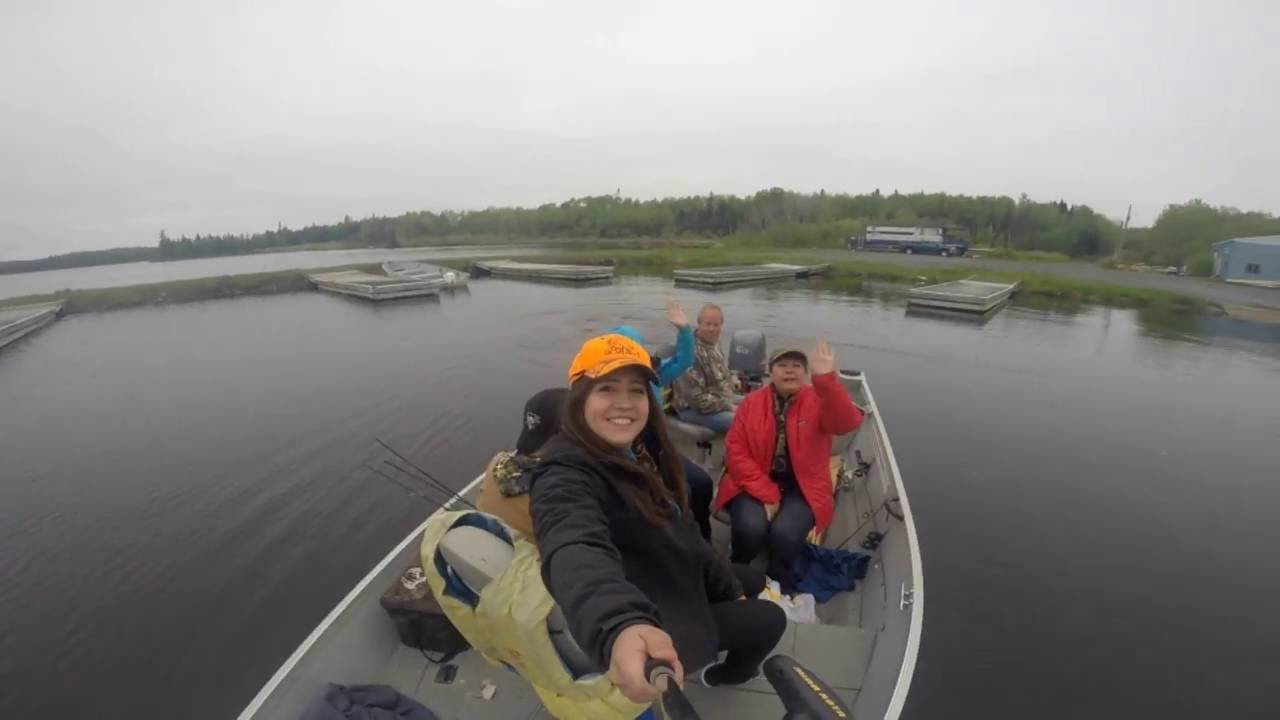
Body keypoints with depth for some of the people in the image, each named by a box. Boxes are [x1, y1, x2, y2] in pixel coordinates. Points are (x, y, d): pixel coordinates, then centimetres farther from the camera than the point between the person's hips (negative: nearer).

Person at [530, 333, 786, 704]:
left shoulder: (640, 454, -7)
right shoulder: (565, 478, -35)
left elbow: (677, 533, 4)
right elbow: (578, 554, -57)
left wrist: (728, 585, 10)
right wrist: (621, 628, -76)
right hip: (656, 619, -8)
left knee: (754, 580, 26)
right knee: (770, 620, 7)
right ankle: (725, 675, 41)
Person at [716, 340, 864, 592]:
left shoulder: (818, 400, -2)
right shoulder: (752, 402, -1)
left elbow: (847, 423, -24)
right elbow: (735, 451, -6)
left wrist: (826, 379, -39)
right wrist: (767, 495, -15)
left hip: (802, 487, 0)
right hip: (756, 484, 0)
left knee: (785, 533, -28)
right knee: (751, 527, -28)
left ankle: (779, 586, 8)